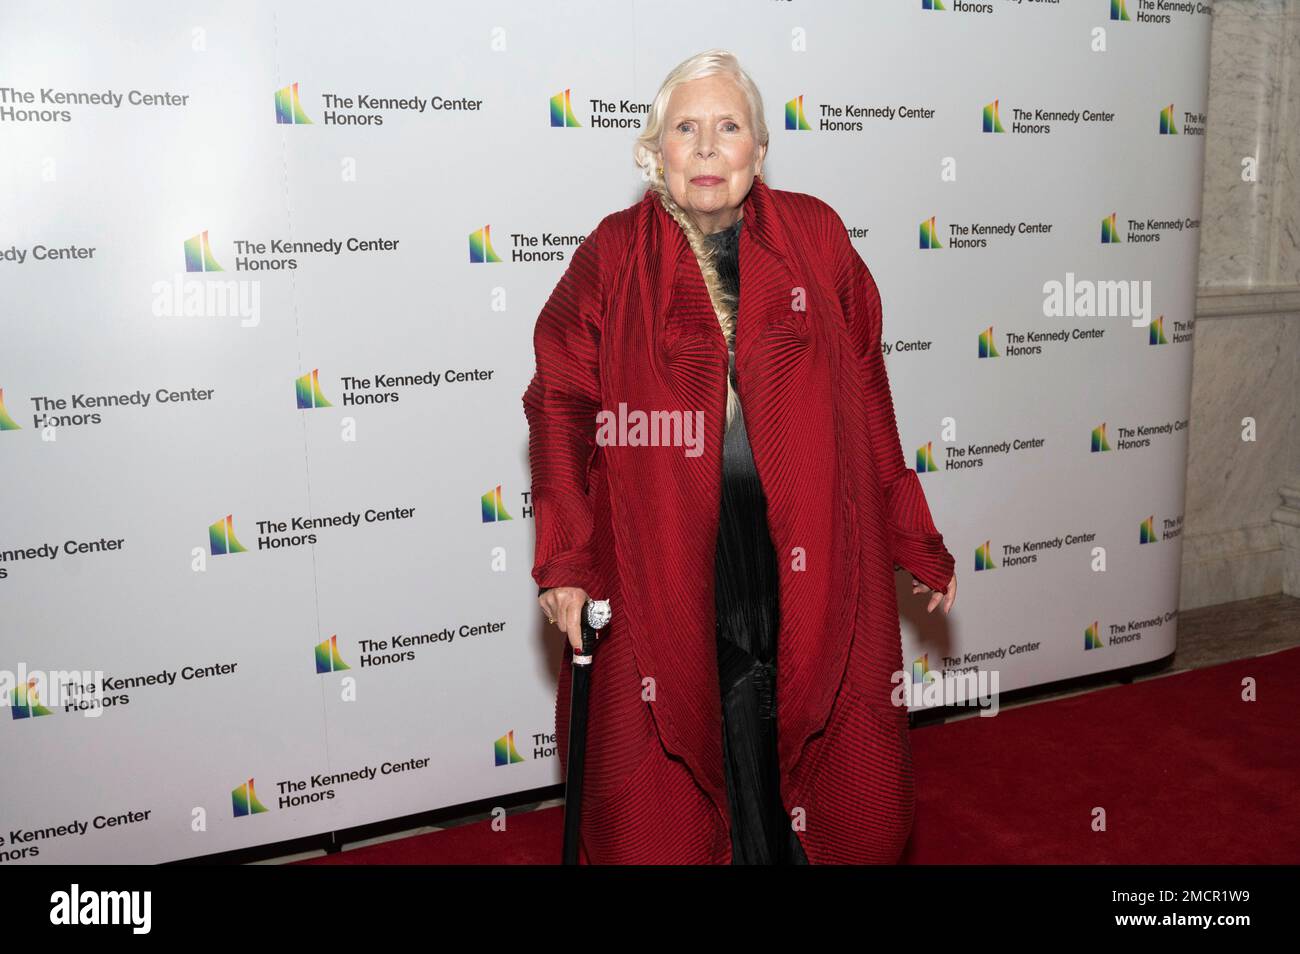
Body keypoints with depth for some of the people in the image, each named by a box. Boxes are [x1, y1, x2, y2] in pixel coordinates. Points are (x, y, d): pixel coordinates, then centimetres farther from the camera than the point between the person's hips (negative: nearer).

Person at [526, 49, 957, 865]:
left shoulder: (815, 235, 6)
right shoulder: (614, 254, 2)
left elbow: (865, 396, 8)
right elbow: (561, 406, 0)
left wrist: (914, 540, 10)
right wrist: (568, 561, -8)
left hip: (809, 556, 2)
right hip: (670, 565, -1)